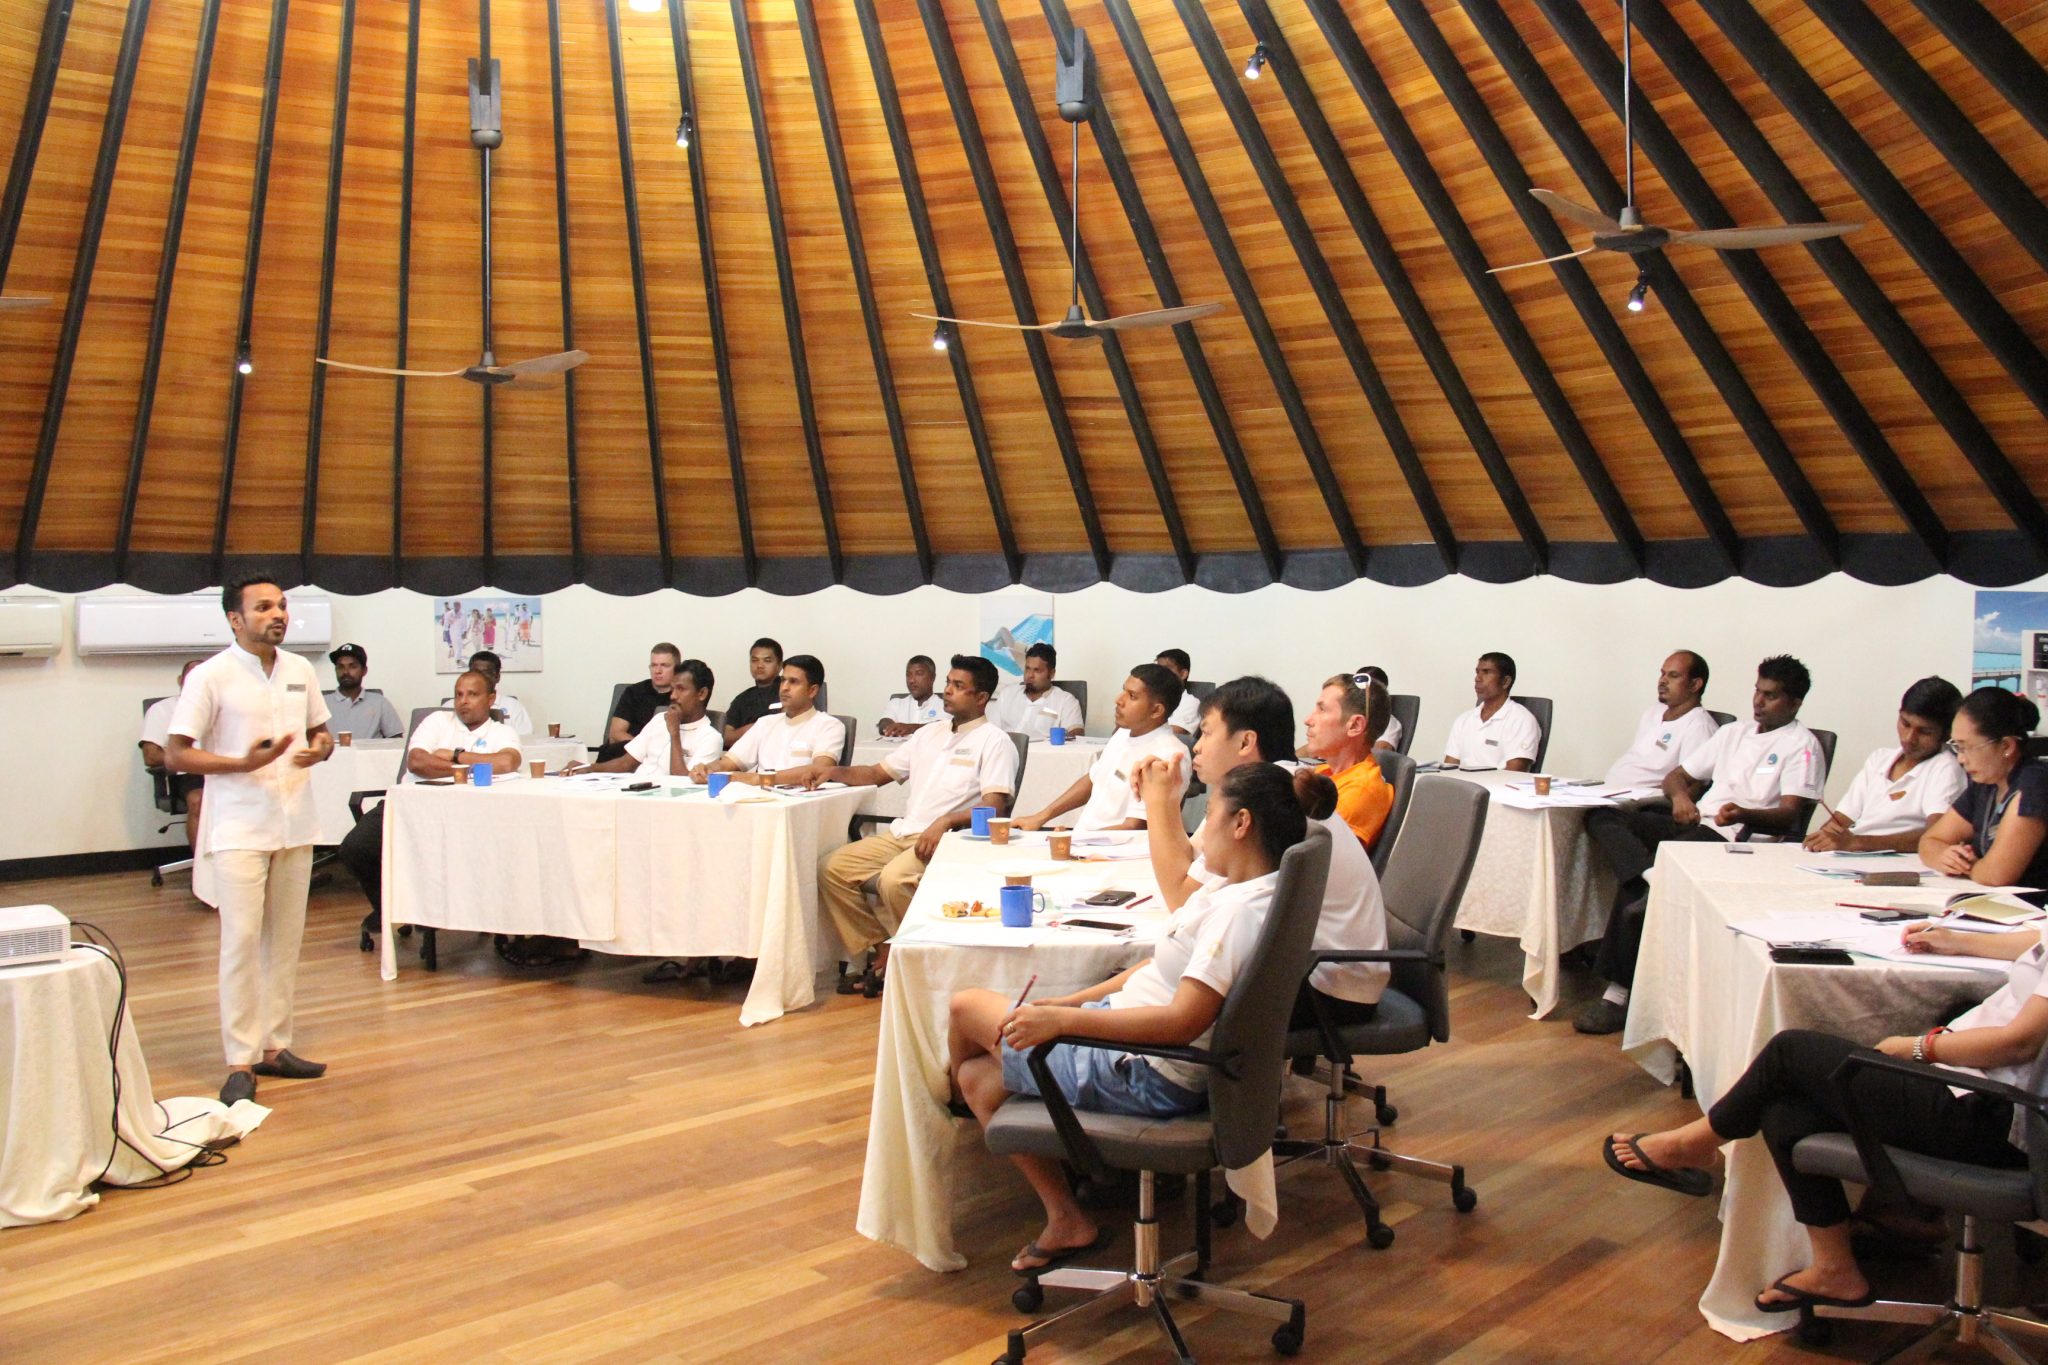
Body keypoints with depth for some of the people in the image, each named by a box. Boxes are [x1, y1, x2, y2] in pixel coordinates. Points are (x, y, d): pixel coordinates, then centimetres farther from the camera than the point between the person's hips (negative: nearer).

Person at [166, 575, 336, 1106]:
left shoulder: (300, 670, 9)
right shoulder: (210, 677, -7)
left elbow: (322, 731, 20)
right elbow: (176, 755, -8)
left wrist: (319, 749, -3)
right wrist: (243, 764, -20)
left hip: (295, 825, 5)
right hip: (239, 829, -5)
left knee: (285, 941, 9)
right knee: (242, 941, -8)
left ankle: (274, 1046, 19)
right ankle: (240, 1063, -1)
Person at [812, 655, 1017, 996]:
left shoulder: (994, 742, 0)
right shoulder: (930, 734, 22)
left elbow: (994, 807, -13)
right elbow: (878, 773, 26)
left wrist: (945, 821, -27)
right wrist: (835, 772, 8)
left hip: (949, 839, -8)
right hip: (902, 833, 8)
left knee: (893, 879, -33)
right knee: (831, 869, -8)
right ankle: (882, 950, -2)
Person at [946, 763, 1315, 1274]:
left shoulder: (1241, 911, -25)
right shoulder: (1237, 891, 7)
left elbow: (1183, 1021, -32)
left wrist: (1061, 1020, -30)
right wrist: (1067, 1002, 11)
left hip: (1142, 1077, -10)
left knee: (967, 1007, 4)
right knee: (979, 1079, 10)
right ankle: (1065, 1220, 19)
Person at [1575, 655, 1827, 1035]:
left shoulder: (1801, 745, 3)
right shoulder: (1732, 732, 25)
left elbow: (1789, 814, -9)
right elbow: (1677, 775, 28)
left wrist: (1745, 815, -30)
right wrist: (1681, 794, 3)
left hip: (1740, 839, -8)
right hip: (1694, 824, 8)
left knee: (1630, 884, -29)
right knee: (1602, 819, -17)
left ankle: (1620, 992, -25)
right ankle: (1652, 884, -41)